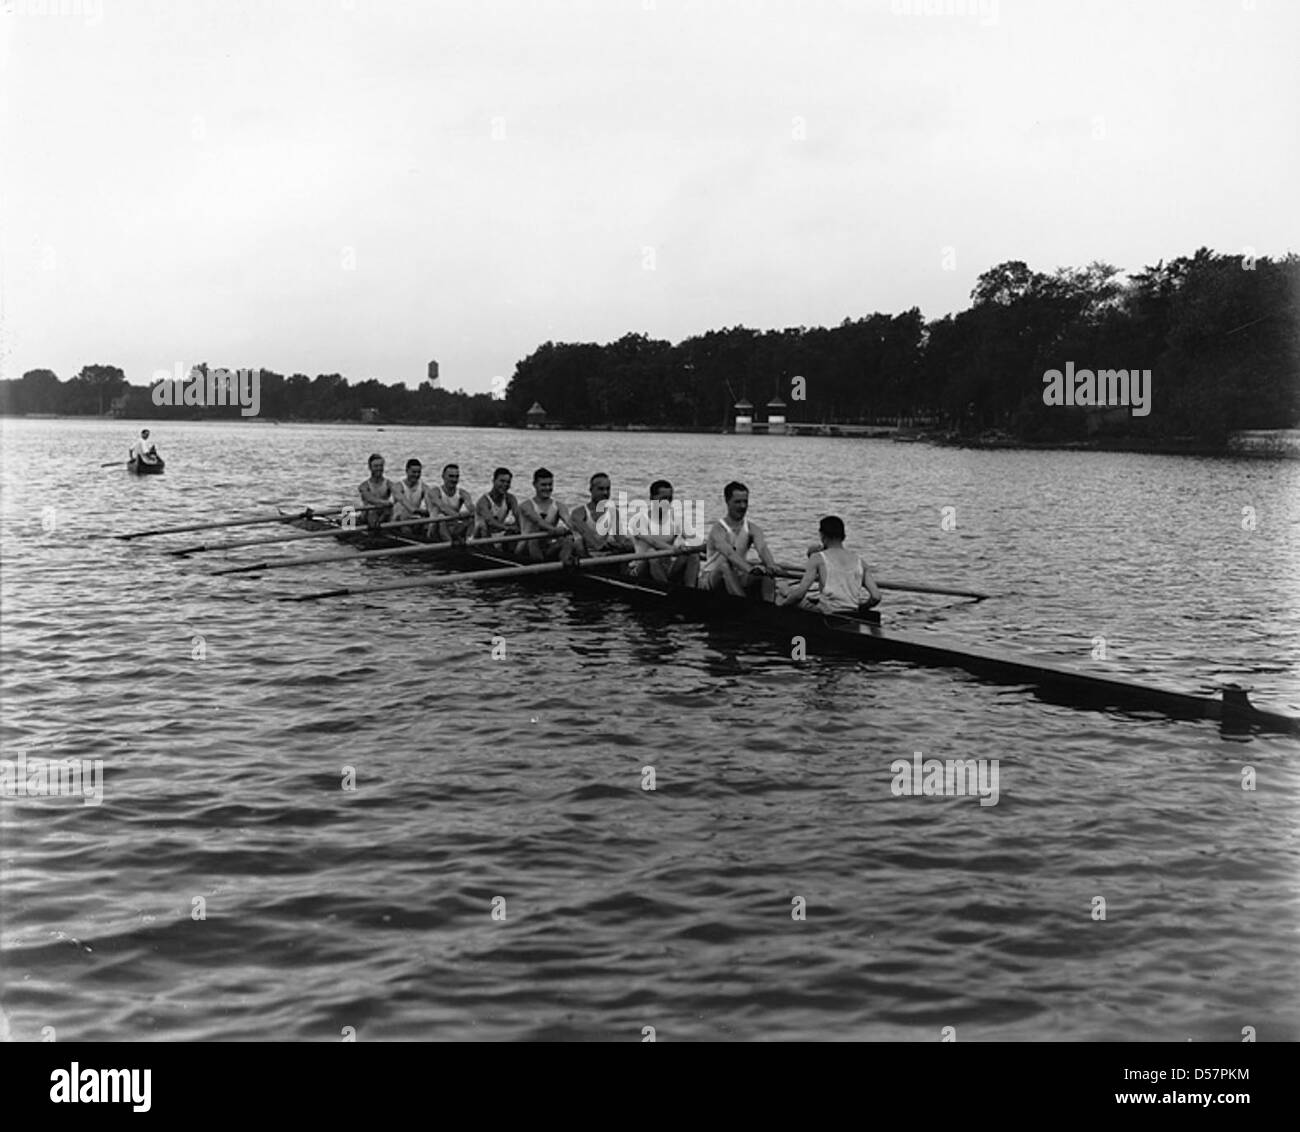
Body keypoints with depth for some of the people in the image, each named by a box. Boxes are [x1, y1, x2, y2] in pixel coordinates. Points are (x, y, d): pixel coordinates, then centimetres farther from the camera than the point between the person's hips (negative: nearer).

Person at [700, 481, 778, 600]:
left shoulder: (752, 529, -2)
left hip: (736, 579, 5)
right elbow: (729, 553, -37)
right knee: (725, 559, -36)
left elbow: (762, 548, -22)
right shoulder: (718, 529, -17)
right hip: (710, 579, -5)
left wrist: (771, 567, -45)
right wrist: (749, 569, -56)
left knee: (766, 573, -20)